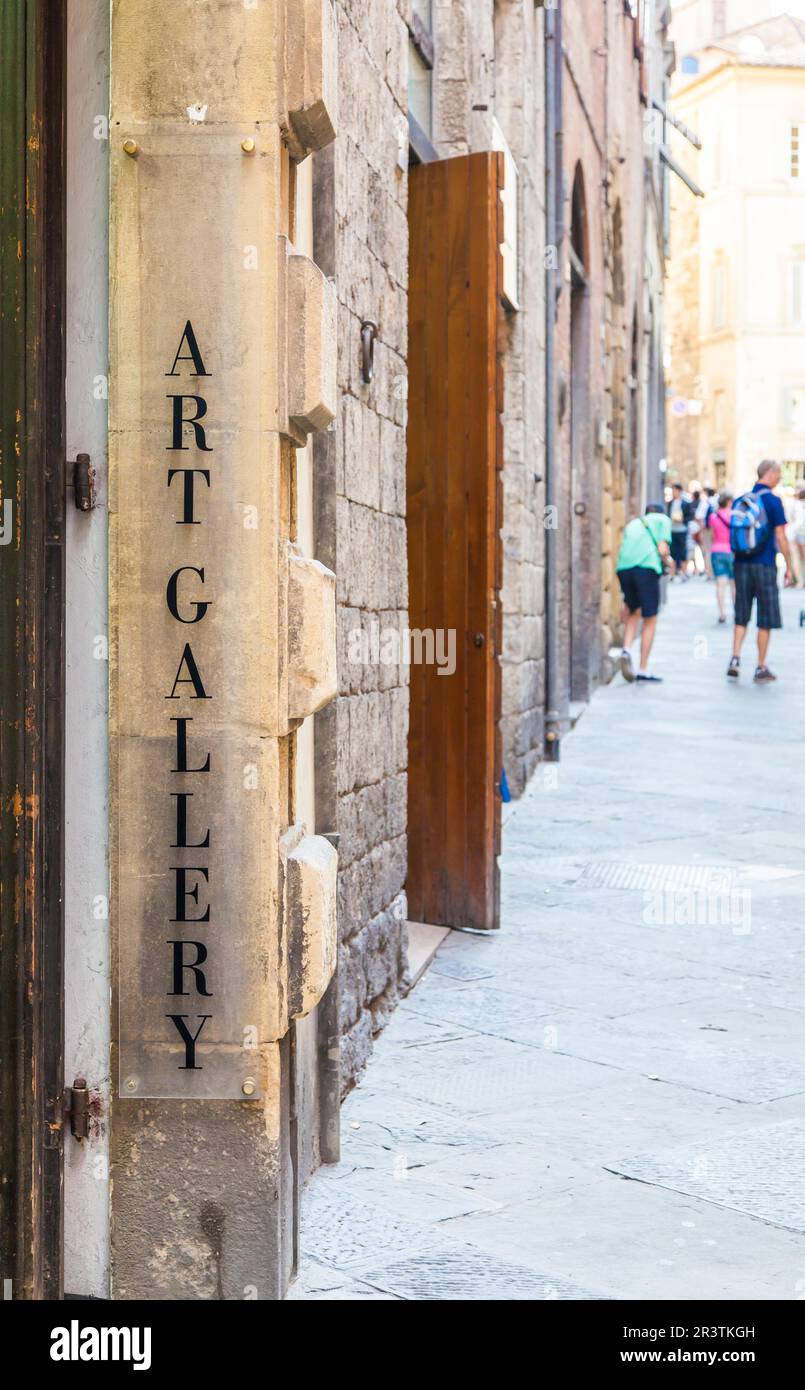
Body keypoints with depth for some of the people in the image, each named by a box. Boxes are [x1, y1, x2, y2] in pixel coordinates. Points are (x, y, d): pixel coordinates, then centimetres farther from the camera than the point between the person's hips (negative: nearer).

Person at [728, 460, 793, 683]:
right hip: (764, 565, -5)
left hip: (742, 563, 5)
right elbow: (780, 537, -10)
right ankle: (761, 669, 6)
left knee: (741, 617, 11)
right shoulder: (773, 501, -10)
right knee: (766, 620, 4)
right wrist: (788, 566, -2)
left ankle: (735, 660, -1)